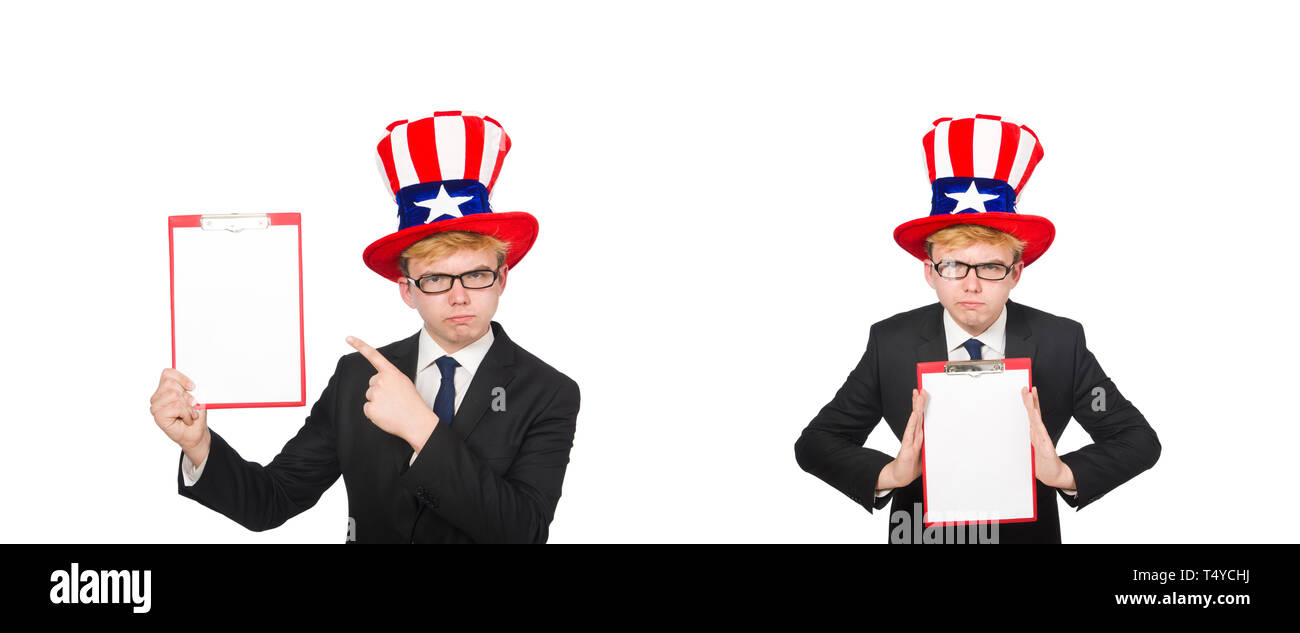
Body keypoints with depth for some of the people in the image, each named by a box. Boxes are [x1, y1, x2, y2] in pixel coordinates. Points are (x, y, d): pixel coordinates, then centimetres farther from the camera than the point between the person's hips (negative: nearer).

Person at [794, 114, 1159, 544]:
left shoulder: (1060, 343, -13)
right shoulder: (891, 344, -13)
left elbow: (1140, 440, -9)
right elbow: (815, 443, -11)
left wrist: (1066, 473, -27)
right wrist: (887, 474, -29)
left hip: (1027, 532, 0)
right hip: (924, 532, 0)